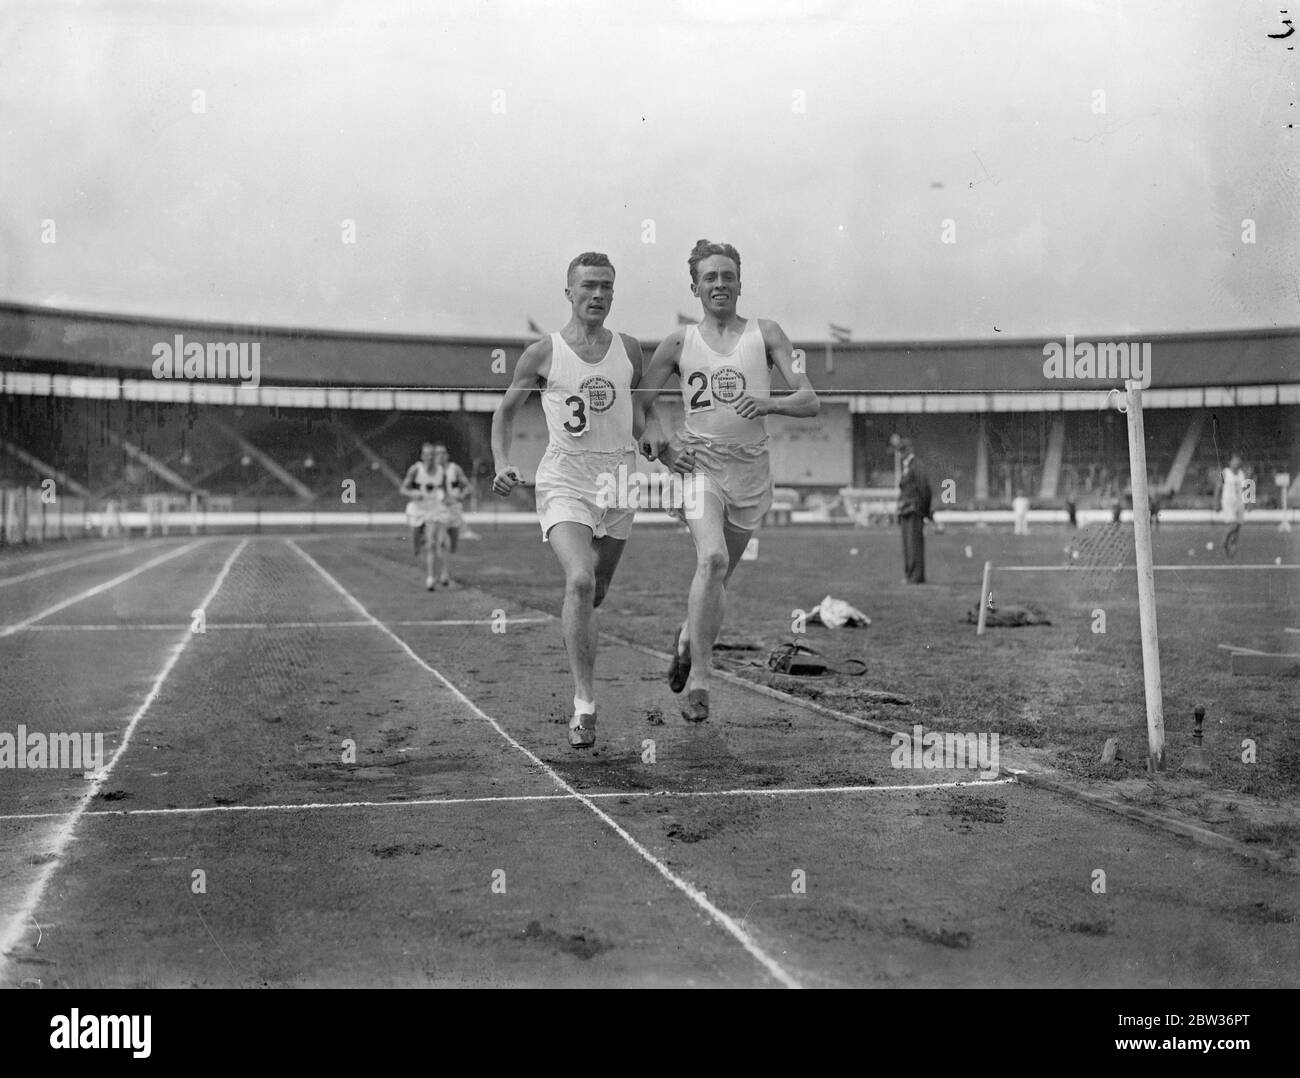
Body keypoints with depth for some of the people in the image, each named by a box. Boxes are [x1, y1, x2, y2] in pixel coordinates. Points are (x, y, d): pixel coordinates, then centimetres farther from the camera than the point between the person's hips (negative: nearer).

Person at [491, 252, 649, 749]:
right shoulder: (544, 353, -3)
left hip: (619, 480, 4)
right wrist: (502, 464, -5)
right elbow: (505, 410, 9)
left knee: (596, 592, 13)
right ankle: (584, 704, -20)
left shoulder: (628, 350, 6)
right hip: (564, 480, -4)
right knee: (580, 581, -24)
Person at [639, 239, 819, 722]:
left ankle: (687, 638, 43)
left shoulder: (765, 334, 6)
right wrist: (655, 437, -5)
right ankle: (698, 680, -20)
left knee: (719, 574, 12)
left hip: (751, 469, 2)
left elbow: (810, 401, 0)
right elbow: (636, 403, 13)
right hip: (699, 464, -2)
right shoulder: (679, 343, 7)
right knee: (711, 560, -25)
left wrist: (769, 402, -19)